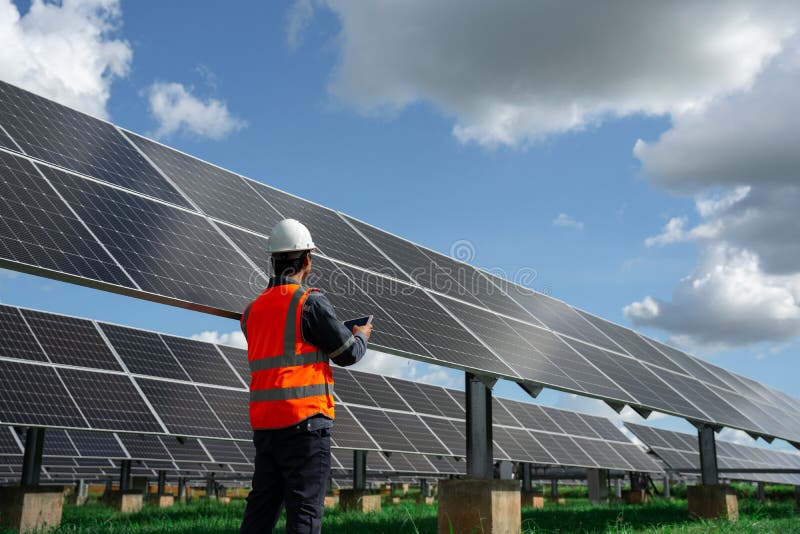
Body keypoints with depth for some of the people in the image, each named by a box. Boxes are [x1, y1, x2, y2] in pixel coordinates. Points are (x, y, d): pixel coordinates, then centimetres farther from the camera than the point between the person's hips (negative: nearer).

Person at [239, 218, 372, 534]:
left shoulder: (253, 310, 12)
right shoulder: (311, 302, -8)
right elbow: (348, 353, -4)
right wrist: (362, 336, 18)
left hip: (264, 423, 7)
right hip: (304, 421, -7)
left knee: (261, 508, 13)